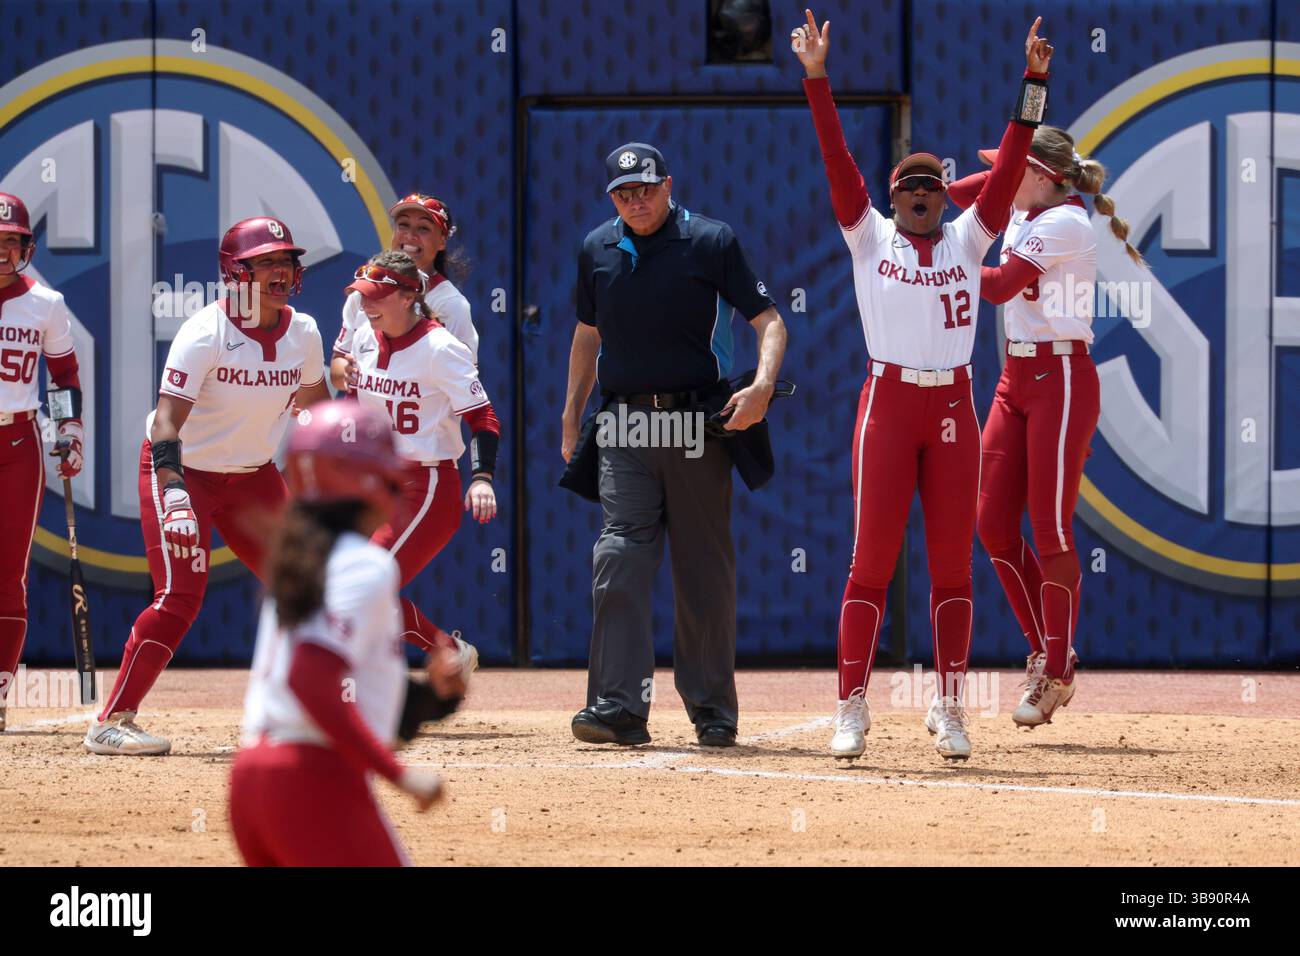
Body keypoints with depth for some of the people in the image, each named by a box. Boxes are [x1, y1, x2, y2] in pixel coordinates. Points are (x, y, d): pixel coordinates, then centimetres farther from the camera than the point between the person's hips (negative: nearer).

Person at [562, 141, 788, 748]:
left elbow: (767, 320, -3)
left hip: (699, 424, -2)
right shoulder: (598, 250, 12)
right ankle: (620, 707, -15)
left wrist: (762, 386, -20)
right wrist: (572, 417, 20)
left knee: (705, 571, 3)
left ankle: (712, 709, 12)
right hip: (624, 426, 2)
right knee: (619, 562, -11)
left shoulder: (712, 242, 0)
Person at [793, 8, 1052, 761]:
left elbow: (1011, 164, 3)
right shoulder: (871, 238, 6)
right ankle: (853, 710, -1)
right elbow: (838, 161, -2)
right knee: (873, 558, -3)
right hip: (889, 402, -2)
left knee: (952, 563, 4)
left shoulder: (968, 240, 9)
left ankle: (950, 710, 9)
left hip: (954, 406, 2)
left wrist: (1034, 83, -5)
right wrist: (817, 78, -11)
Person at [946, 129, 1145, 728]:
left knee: (1050, 531, -5)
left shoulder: (1065, 223, -14)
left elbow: (1002, 285, -18)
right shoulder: (1023, 212, 11)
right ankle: (1044, 653, 16)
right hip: (1016, 380, 9)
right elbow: (959, 192, 16)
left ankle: (1057, 674, 4)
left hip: (1060, 381, -9)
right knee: (993, 523, 5)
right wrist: (1019, 167, 6)